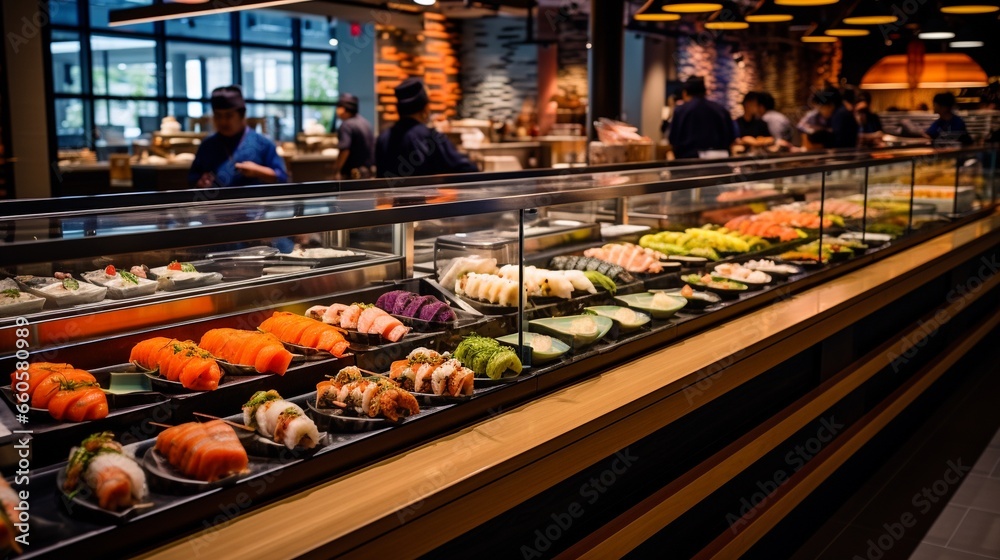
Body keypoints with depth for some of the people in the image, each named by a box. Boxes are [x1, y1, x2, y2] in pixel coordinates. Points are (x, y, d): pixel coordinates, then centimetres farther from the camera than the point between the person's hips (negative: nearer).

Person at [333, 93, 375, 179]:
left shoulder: (346, 125, -14)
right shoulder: (366, 122, 13)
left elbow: (344, 150, -23)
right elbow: (373, 146, 19)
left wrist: (338, 171, -18)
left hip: (352, 173, -9)